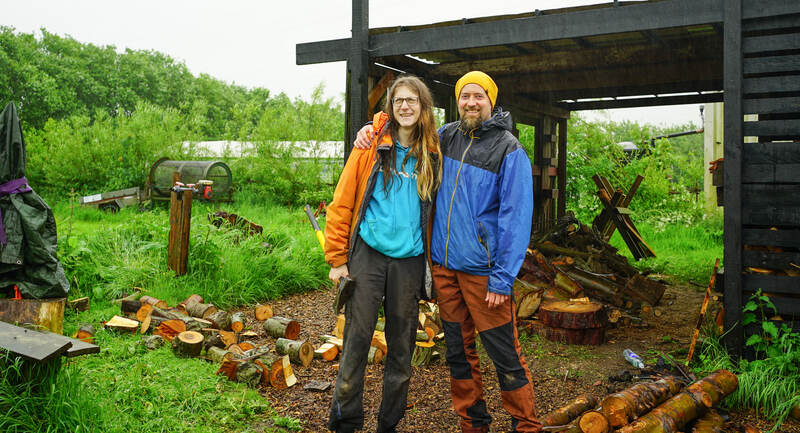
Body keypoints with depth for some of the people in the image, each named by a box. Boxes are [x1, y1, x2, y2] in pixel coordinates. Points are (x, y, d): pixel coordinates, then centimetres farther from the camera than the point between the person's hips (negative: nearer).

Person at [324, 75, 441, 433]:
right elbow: (342, 203, -2)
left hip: (409, 259, 3)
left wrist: (431, 260, 7)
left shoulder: (432, 154, 6)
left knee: (402, 344, 10)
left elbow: (434, 211, 12)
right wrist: (337, 259, -5)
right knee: (357, 339, 1)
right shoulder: (372, 146, -1)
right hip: (368, 255, -2)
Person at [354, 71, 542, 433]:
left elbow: (516, 218, -11)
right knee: (459, 350, 14)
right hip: (444, 266, 6)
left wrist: (502, 278, -16)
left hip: (483, 269, -5)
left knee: (504, 354, -1)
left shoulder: (508, 150, -7)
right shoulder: (446, 136, 9)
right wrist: (373, 128, 8)